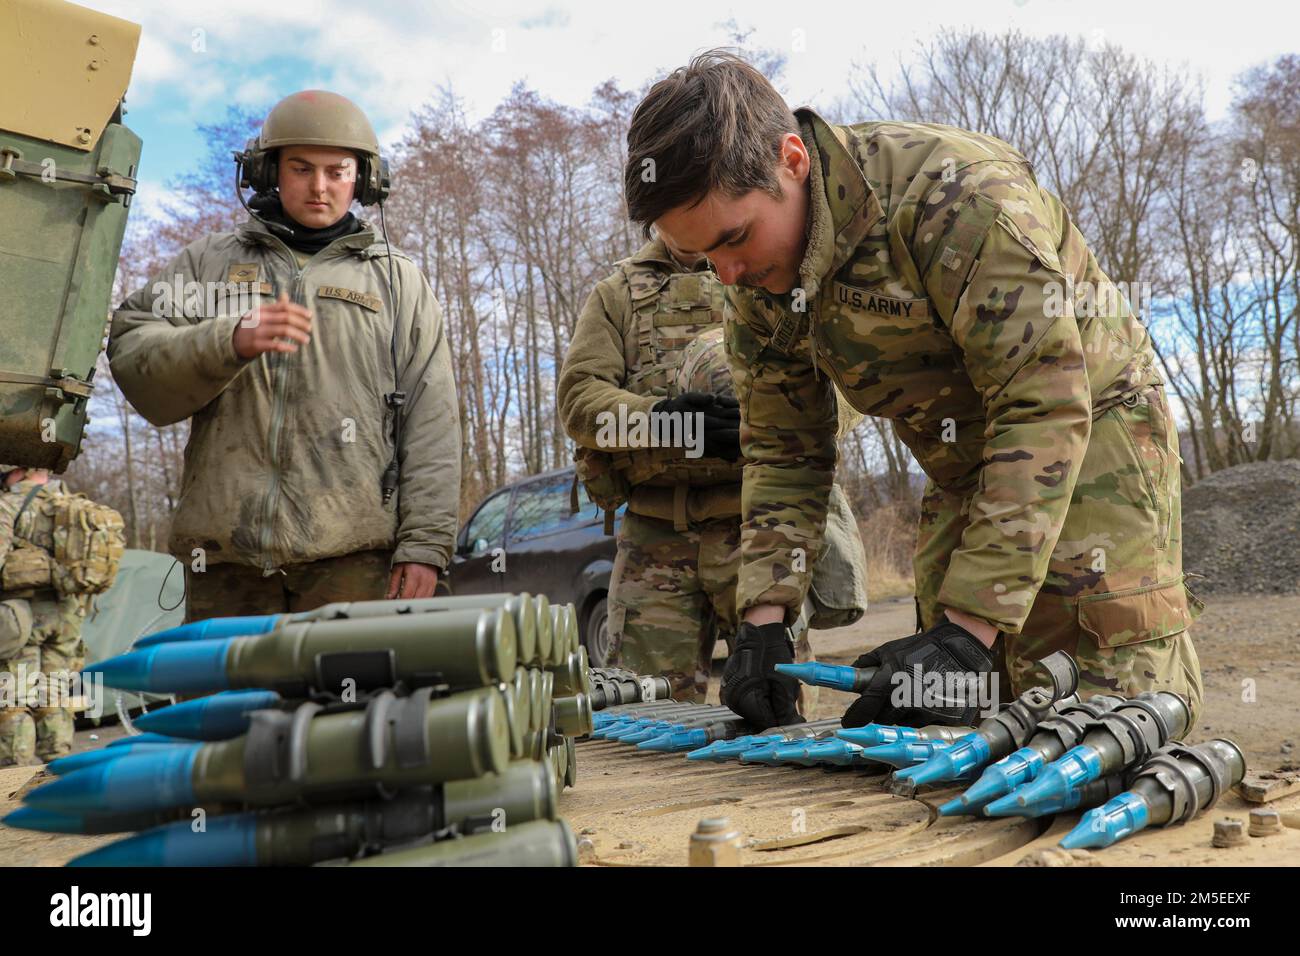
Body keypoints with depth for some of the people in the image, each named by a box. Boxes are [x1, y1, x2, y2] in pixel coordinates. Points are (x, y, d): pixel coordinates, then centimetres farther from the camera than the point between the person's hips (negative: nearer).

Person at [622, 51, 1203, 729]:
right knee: (962, 714, 4)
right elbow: (783, 452, 1)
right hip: (966, 473, 6)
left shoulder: (954, 189, -30)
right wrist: (764, 617, -13)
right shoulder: (755, 288, -7)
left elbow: (1045, 405, -32)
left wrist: (968, 628, -36)